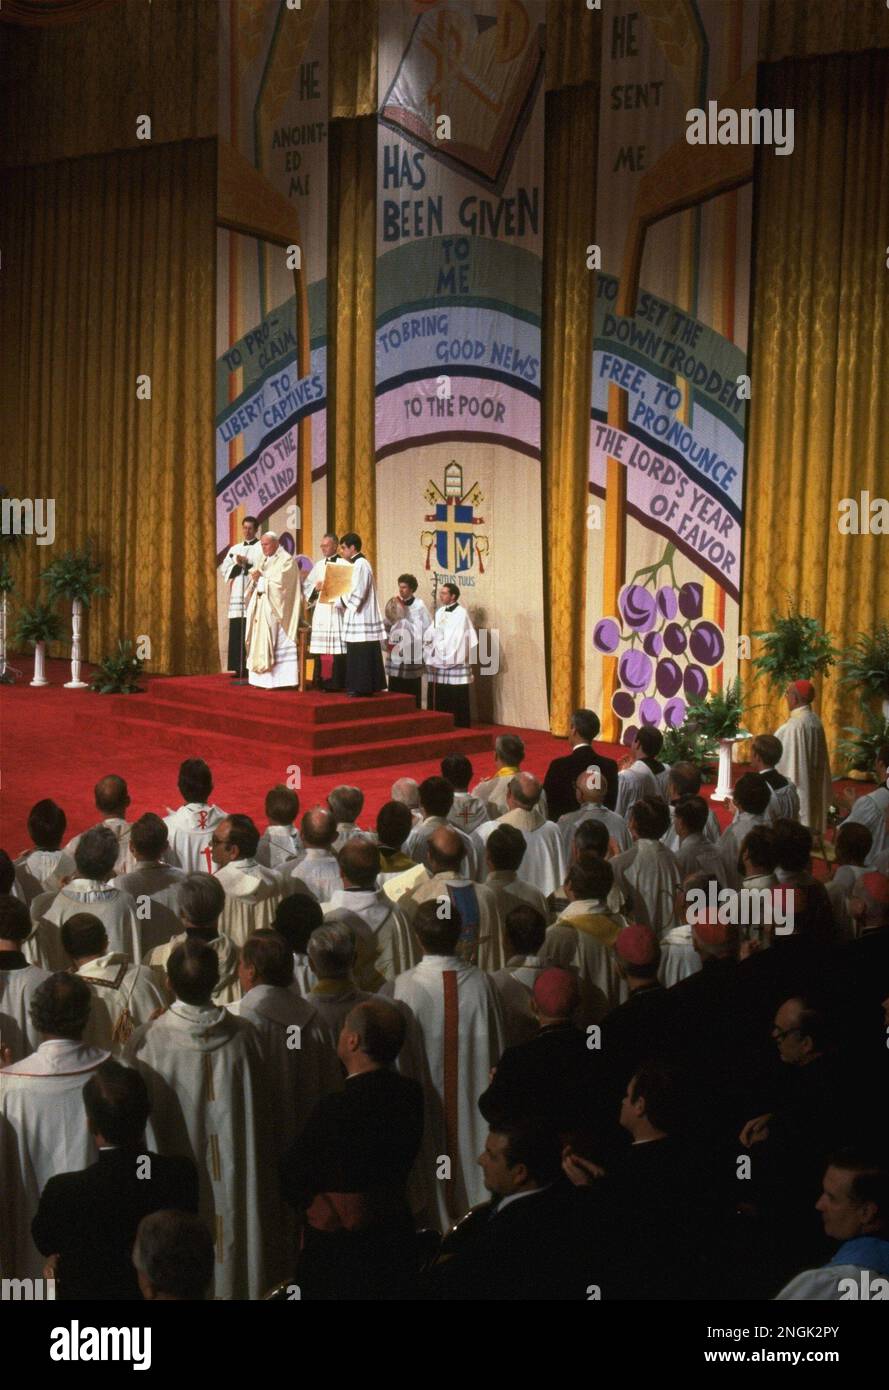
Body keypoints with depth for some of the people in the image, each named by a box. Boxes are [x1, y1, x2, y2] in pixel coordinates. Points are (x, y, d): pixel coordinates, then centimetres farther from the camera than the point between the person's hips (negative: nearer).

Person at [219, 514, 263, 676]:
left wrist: (247, 563, -13)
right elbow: (224, 569, 12)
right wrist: (237, 565, -5)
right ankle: (239, 668, 3)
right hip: (237, 594, 5)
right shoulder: (235, 549, 20)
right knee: (237, 632, 0)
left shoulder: (262, 548, 4)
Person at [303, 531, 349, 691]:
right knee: (320, 648, 5)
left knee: (336, 648, -8)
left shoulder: (344, 564, -1)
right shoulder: (318, 565, 17)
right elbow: (306, 585, 16)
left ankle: (336, 683, -5)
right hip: (320, 611, 6)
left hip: (336, 611, -6)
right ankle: (321, 682, 10)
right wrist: (315, 588, -4)